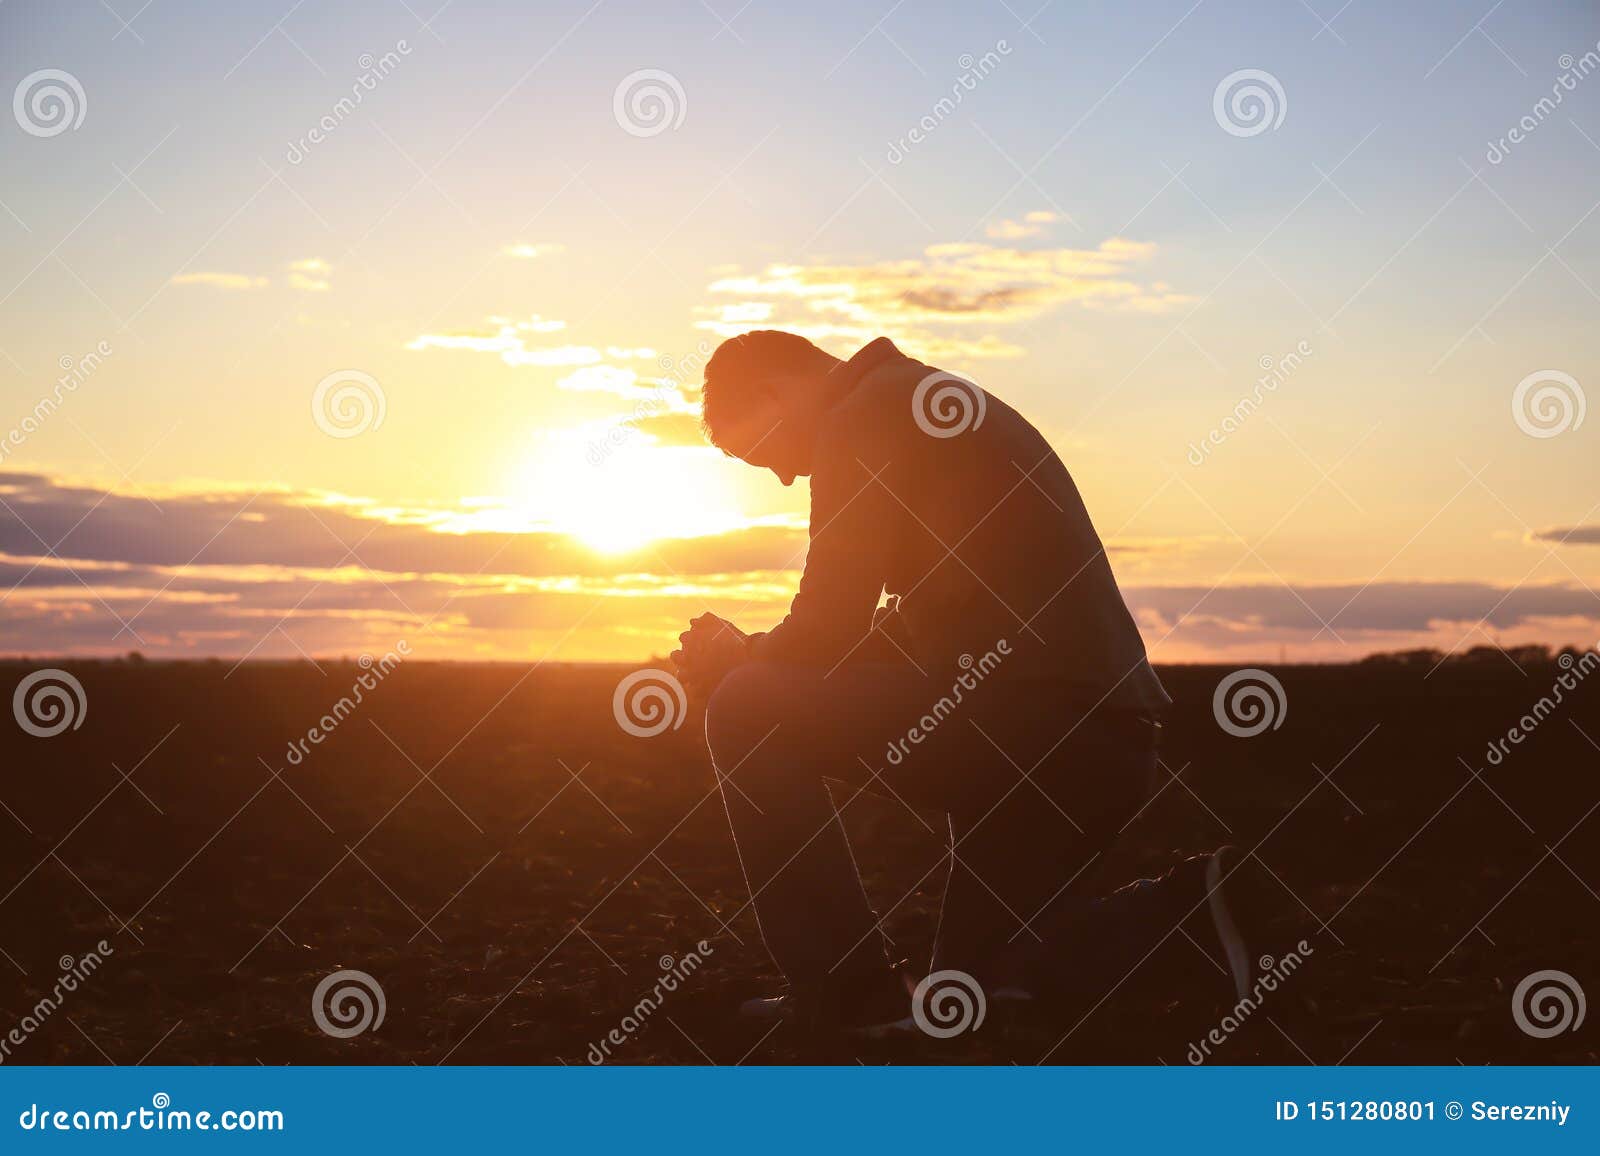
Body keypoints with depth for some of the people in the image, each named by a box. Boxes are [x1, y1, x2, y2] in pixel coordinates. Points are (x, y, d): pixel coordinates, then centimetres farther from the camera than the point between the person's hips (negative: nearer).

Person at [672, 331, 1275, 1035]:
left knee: (748, 711, -9)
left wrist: (735, 663, 9)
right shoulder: (938, 409, 25)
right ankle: (1184, 907, 15)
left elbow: (826, 630, -11)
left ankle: (852, 994, -6)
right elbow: (910, 633, 27)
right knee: (977, 977, 23)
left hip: (1030, 719, -10)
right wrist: (750, 657, 18)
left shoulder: (866, 417, -6)